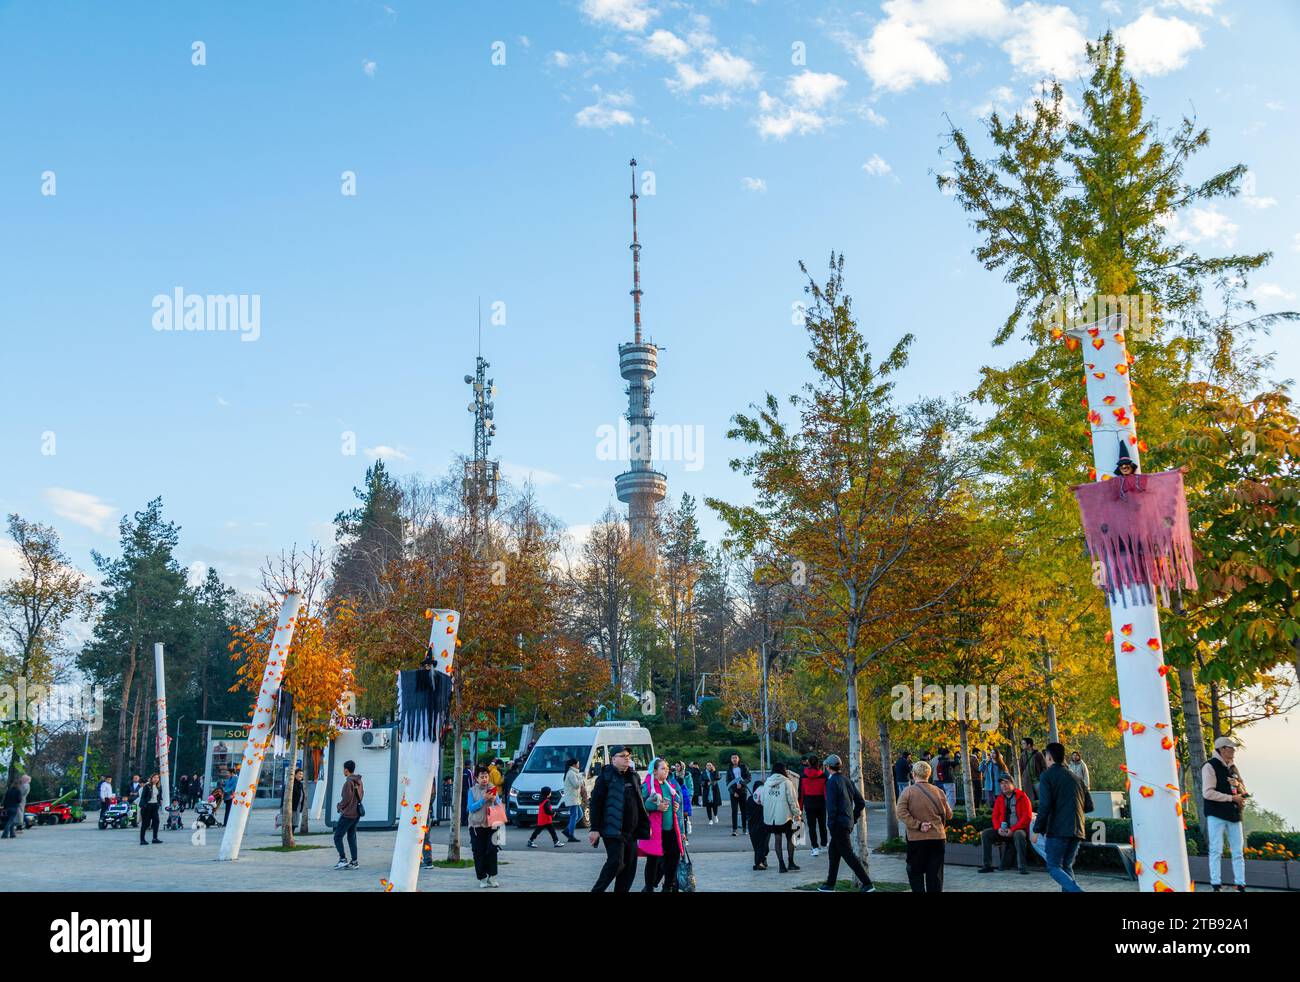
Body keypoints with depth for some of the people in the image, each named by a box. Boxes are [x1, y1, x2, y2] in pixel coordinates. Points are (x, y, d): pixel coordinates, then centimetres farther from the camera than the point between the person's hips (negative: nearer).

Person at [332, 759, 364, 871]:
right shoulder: (359, 781, 10)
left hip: (347, 814, -9)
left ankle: (343, 859, -6)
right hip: (356, 813, 9)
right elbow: (361, 794, 16)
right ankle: (354, 862, 9)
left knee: (337, 837, 0)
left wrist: (339, 807, -3)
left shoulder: (349, 782, -17)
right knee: (352, 837, 11)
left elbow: (346, 799, -19)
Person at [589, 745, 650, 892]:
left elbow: (640, 803, 20)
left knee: (630, 865, 6)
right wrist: (595, 829, -16)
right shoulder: (606, 776, -6)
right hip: (613, 830, -7)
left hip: (631, 831, 7)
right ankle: (597, 890, 0)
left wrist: (645, 825, 15)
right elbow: (595, 803, -11)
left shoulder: (632, 776, 14)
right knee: (616, 862, -14)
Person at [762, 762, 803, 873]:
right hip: (785, 815, -4)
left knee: (778, 839, 9)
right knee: (790, 838, 10)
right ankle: (791, 863, 9)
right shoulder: (786, 782, -8)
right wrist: (797, 814, 0)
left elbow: (763, 800, 7)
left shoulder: (767, 783, 5)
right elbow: (792, 799, -8)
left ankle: (781, 864, 7)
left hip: (770, 816, 4)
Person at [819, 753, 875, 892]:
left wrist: (830, 825, -15)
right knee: (833, 852, 17)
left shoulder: (832, 782, -13)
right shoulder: (847, 781, 11)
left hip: (838, 824, -9)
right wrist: (853, 819, 18)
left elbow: (831, 805, -20)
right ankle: (830, 884, 23)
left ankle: (867, 884, -8)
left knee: (848, 854, -5)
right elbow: (861, 802, 13)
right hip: (848, 822, 9)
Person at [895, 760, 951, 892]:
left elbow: (902, 813, -17)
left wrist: (918, 825, -15)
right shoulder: (939, 792, 1)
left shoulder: (908, 792, -6)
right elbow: (949, 815, 8)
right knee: (935, 874, 9)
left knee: (915, 873, 10)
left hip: (916, 838, -2)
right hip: (938, 837, 2)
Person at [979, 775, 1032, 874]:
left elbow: (1027, 816, -11)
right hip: (1003, 830, 5)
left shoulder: (1022, 796, -4)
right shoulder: (1000, 799, 12)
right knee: (985, 834, -14)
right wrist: (998, 828, -10)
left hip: (1018, 829, -5)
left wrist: (1013, 830, -19)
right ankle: (987, 865, -11)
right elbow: (995, 816, 13)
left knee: (1018, 835, -39)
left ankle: (1021, 866, -32)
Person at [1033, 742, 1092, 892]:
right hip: (1077, 831, 6)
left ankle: (1077, 890, -23)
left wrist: (1037, 829, -6)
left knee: (1054, 867, -1)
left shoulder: (1047, 776, -2)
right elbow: (1089, 806, 16)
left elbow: (1044, 805, -12)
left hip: (1058, 830, -6)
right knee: (1067, 866, 17)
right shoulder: (1075, 777, 17)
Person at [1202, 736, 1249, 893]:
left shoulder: (1233, 767, 15)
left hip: (1233, 814, 7)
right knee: (1216, 850, -4)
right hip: (1217, 814, -7)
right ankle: (1216, 886, 0)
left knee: (1238, 852, 7)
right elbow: (1208, 793, -16)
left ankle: (1240, 885, 12)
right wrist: (1232, 798, -16)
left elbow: (1243, 792, 20)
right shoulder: (1210, 766, -7)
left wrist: (1238, 785, -3)